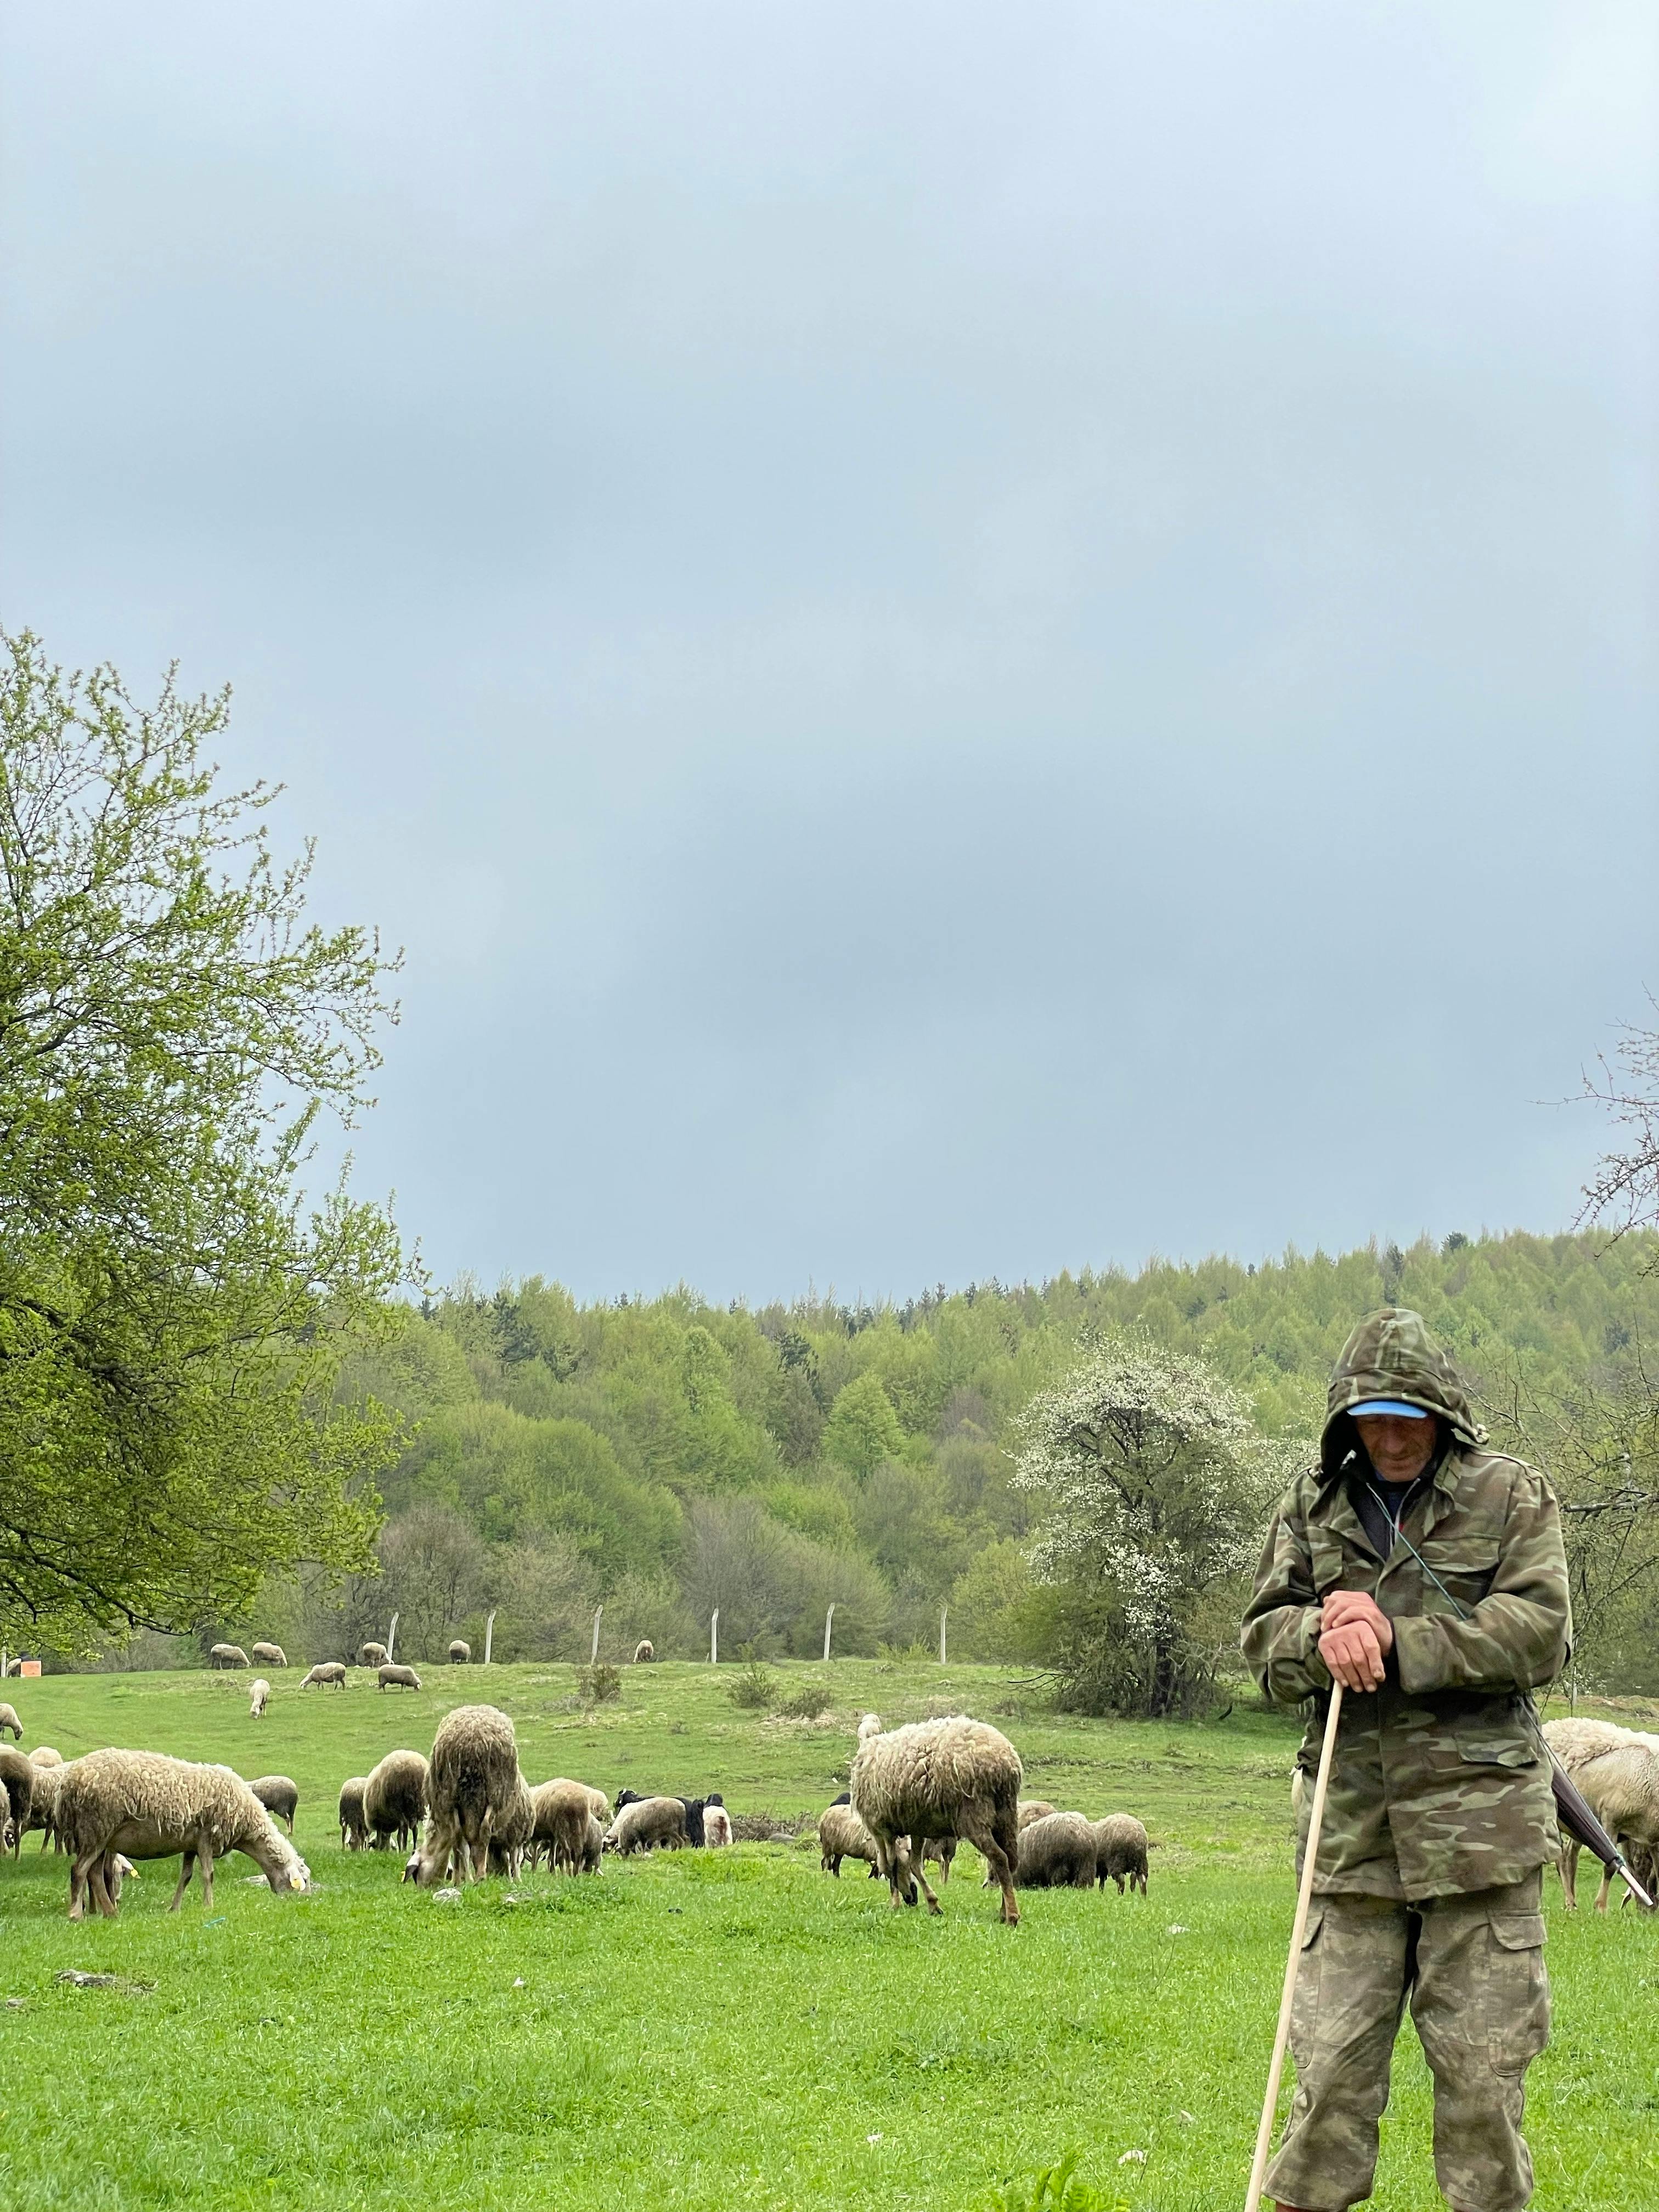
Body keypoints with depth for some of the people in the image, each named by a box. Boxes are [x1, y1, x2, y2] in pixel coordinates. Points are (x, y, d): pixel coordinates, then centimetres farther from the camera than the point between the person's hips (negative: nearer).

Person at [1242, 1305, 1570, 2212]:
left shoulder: (1510, 1496, 2)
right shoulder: (1311, 1506, 11)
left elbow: (1540, 1629, -8)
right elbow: (1264, 1640, 8)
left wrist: (1397, 1646, -14)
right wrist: (1324, 1640, -15)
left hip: (1479, 1820, -2)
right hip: (1352, 1826, 2)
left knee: (1482, 2060, 2)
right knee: (1332, 2055, 2)